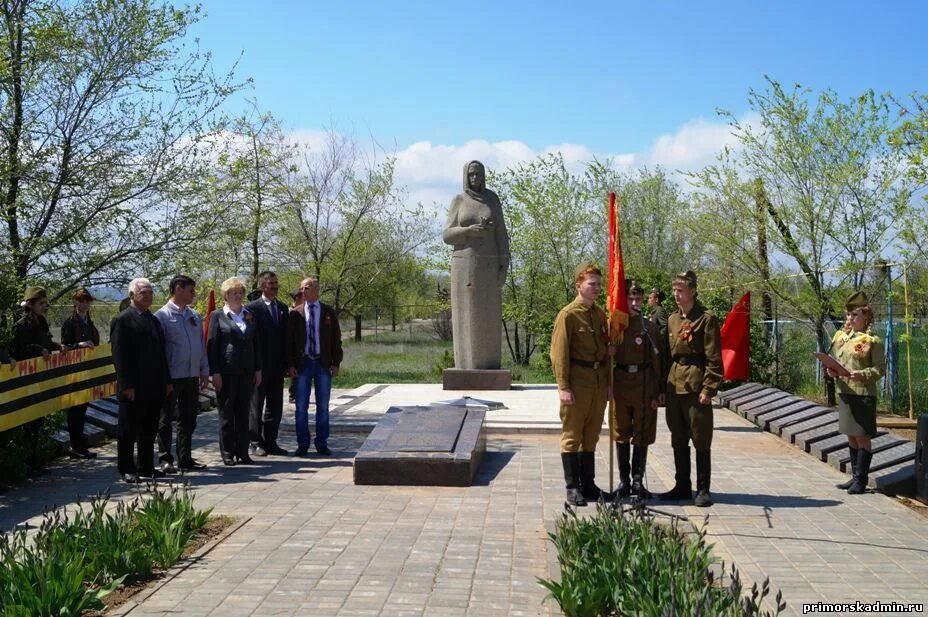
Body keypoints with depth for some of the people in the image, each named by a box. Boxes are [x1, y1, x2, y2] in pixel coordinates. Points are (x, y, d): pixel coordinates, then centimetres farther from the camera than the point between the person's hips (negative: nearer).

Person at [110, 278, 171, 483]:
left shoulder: (153, 320, 16)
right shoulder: (122, 320, -7)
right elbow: (119, 356, -12)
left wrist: (166, 380, 13)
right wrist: (127, 385, -17)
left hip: (155, 387, 7)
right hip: (133, 389, -7)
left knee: (149, 431, 13)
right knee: (129, 431, 3)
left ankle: (146, 466, 22)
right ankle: (126, 469, 12)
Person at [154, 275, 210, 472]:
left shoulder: (194, 316, 11)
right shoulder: (162, 315, -8)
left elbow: (202, 344, 15)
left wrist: (204, 371, 11)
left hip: (192, 376, 6)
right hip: (171, 376, -6)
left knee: (188, 419, 12)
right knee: (166, 420, 5)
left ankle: (185, 459, 21)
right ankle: (165, 459, 12)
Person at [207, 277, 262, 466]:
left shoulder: (250, 316, 11)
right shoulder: (218, 316, -1)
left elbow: (256, 343, 13)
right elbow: (212, 345, -4)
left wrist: (258, 370, 8)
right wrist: (215, 372, -10)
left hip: (246, 372, 4)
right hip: (226, 371, -4)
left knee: (243, 413, 7)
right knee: (226, 413, 4)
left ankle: (242, 452, 13)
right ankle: (227, 453, 11)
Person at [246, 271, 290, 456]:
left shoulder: (283, 308, 12)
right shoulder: (252, 308, -6)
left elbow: (286, 337, 13)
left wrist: (286, 363, 6)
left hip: (278, 366, 5)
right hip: (259, 366, -5)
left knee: (275, 406, 9)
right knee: (256, 405, 4)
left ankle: (270, 442, 16)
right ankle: (256, 443, 10)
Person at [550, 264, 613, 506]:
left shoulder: (600, 314, 12)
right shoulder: (568, 314, -9)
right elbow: (559, 353, -11)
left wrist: (608, 383, 12)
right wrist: (563, 386, -16)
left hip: (599, 384, 7)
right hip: (577, 384, -7)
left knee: (591, 436, 13)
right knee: (572, 436, 0)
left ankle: (588, 485, 21)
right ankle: (573, 488, 6)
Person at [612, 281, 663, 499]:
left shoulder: (649, 327, 3)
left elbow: (656, 360, 2)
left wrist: (658, 392, -2)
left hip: (644, 385, 0)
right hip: (620, 383, 0)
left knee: (643, 434, 4)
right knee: (621, 434, 7)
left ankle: (638, 481, 15)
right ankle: (624, 480, 17)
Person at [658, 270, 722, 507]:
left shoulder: (706, 319, -6)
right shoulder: (672, 319, 13)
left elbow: (713, 359, -9)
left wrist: (708, 389, -15)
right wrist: (662, 387, 12)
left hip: (696, 387, -7)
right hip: (674, 387, 7)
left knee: (701, 441, 1)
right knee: (678, 440, 12)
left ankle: (703, 489, 10)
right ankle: (682, 486, 22)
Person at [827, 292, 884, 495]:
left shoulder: (872, 341, -8)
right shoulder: (842, 337, 12)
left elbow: (879, 369, -8)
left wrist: (862, 375, -25)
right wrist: (832, 372, 0)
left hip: (863, 395, -7)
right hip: (844, 393, 7)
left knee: (862, 437, -2)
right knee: (851, 437, 14)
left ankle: (861, 481, 5)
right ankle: (855, 476, 23)